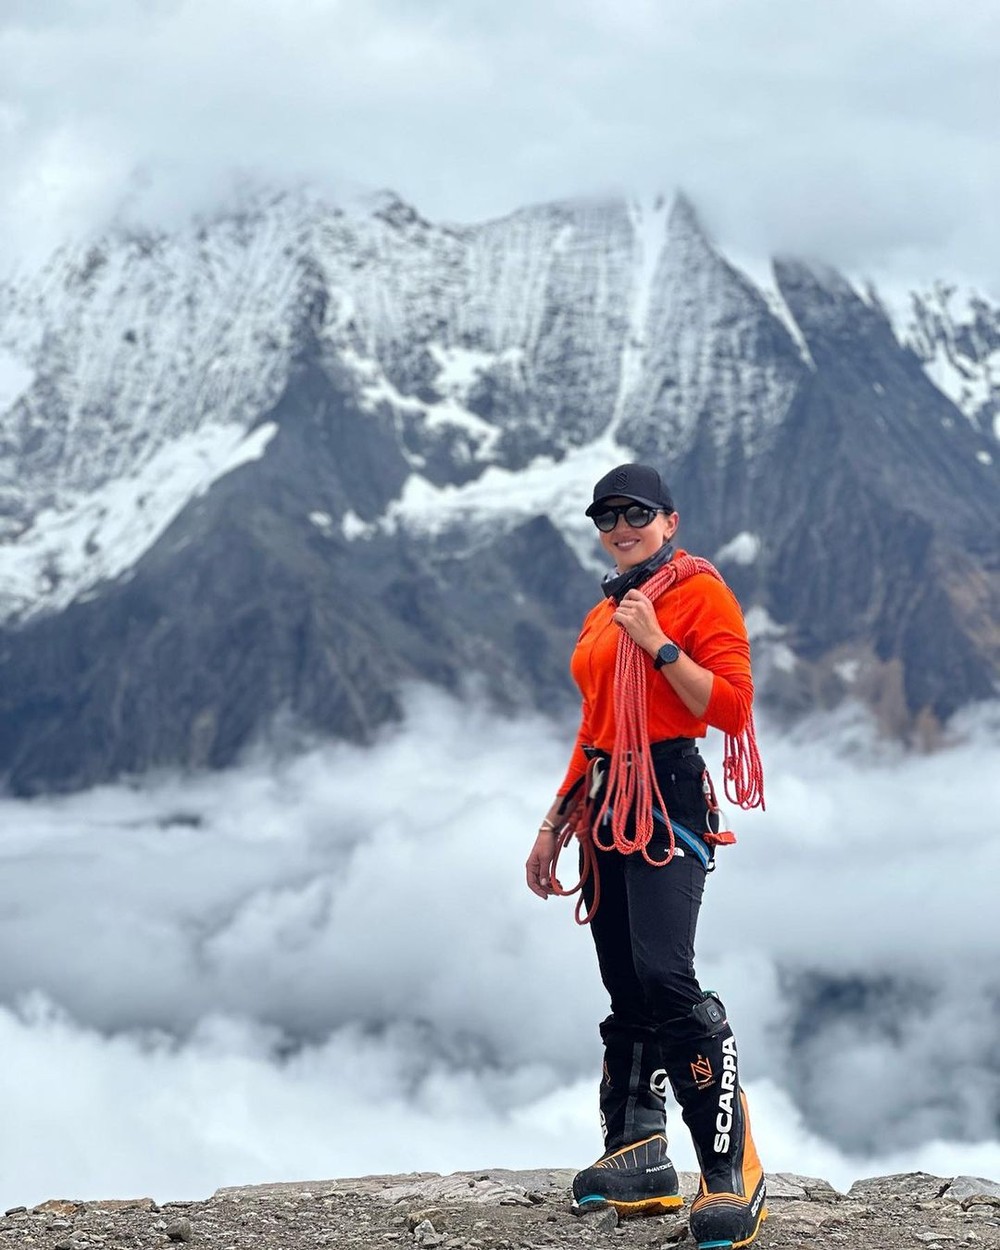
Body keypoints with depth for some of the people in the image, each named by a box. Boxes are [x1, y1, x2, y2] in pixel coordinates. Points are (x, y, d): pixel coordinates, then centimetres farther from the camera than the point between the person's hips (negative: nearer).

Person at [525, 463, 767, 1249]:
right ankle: (638, 1159, 14)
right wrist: (554, 827, 23)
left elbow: (731, 705, -11)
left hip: (670, 796, -8)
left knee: (664, 976, -22)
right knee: (626, 991, 8)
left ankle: (734, 1172, -21)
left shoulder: (700, 592, -2)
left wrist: (657, 643, -16)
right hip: (607, 805, 8)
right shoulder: (603, 617, 20)